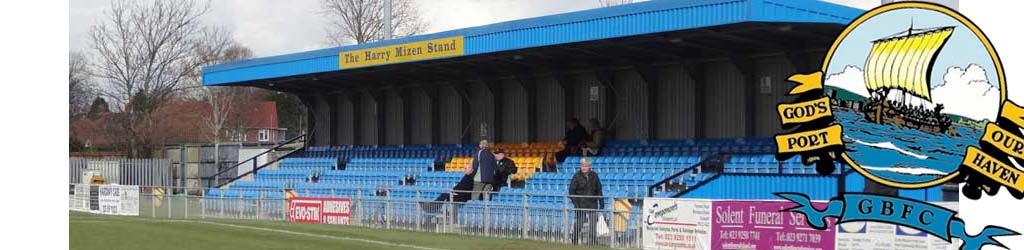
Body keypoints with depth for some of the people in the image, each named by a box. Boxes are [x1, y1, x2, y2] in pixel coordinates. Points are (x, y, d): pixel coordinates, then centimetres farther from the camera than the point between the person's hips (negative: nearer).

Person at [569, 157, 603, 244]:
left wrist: (601, 203, 9)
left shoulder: (594, 176, 7)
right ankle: (574, 242, 9)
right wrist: (575, 203, -14)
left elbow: (599, 190, 14)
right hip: (581, 205, -3)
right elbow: (571, 191, -4)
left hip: (592, 205, 3)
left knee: (593, 225, 1)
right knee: (579, 224, 0)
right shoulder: (577, 176, -3)